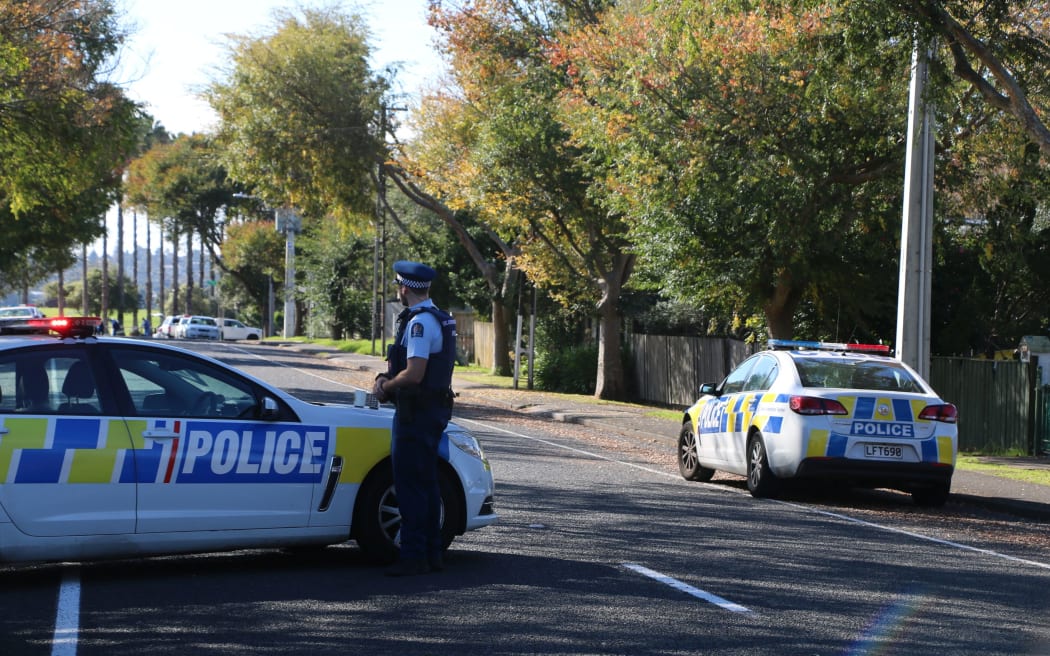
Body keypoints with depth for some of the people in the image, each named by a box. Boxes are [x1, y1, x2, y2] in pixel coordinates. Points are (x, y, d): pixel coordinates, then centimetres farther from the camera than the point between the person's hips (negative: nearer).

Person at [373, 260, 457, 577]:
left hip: (415, 414, -10)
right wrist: (386, 378, 9)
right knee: (427, 483, 15)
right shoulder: (440, 319, 15)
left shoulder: (420, 322, -18)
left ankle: (413, 556, -4)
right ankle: (432, 553, 21)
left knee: (410, 485, -6)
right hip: (434, 410, 10)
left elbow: (414, 374, -25)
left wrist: (386, 387, -8)